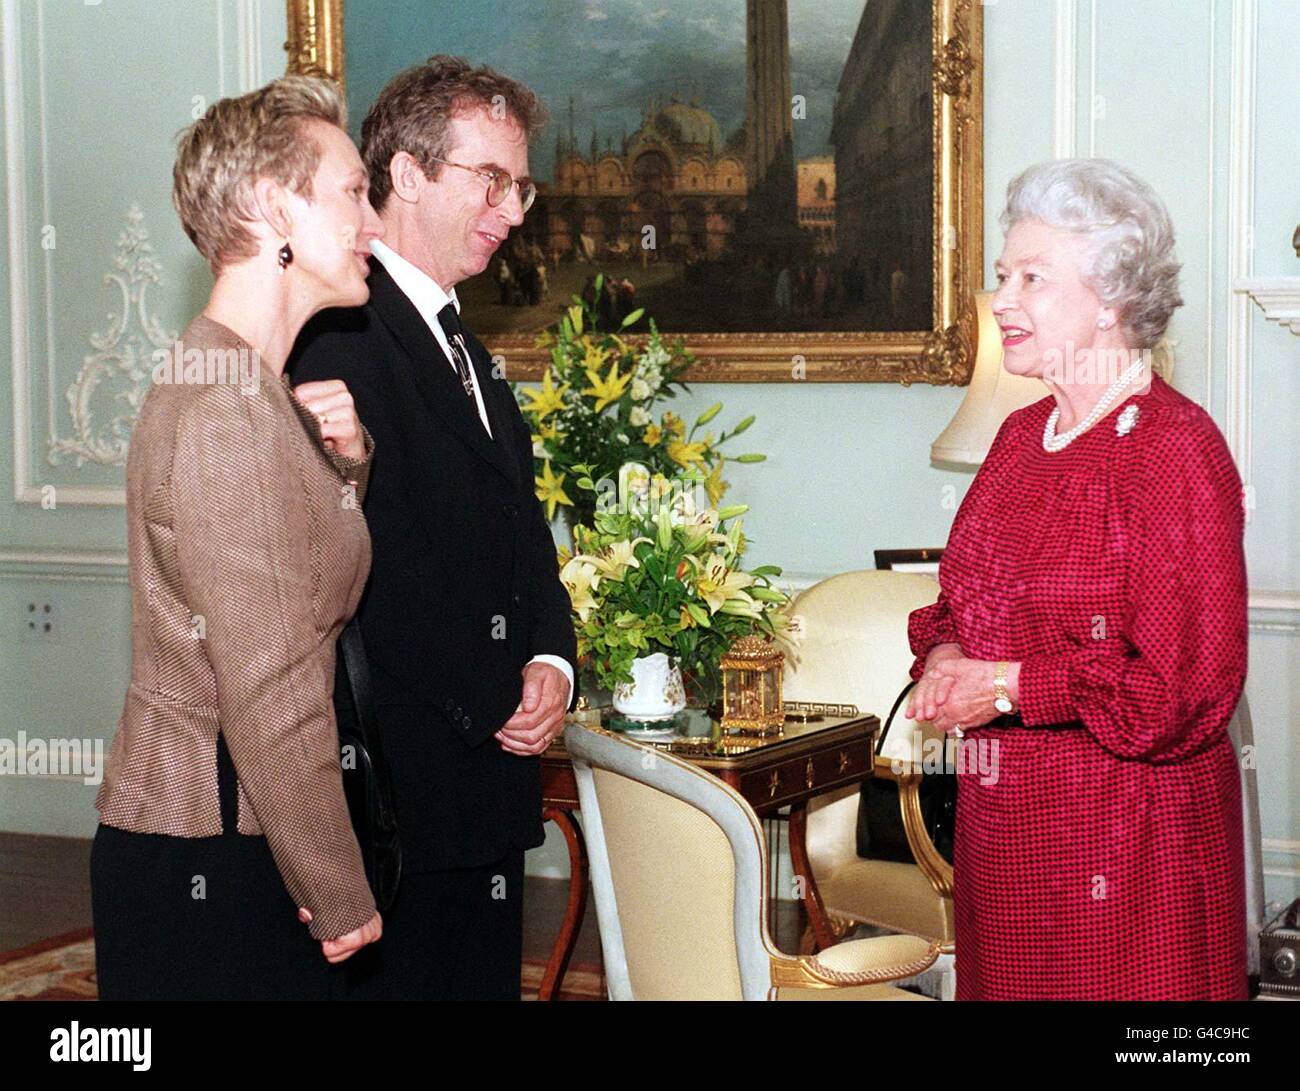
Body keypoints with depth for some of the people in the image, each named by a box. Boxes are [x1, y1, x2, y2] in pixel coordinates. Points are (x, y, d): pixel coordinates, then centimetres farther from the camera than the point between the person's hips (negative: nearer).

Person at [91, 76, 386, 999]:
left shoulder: (227, 377, 10)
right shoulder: (229, 410, -20)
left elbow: (316, 564, 21)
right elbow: (271, 695, -22)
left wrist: (346, 461, 1)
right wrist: (341, 898, -13)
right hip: (206, 863, -9)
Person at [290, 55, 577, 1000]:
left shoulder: (469, 354, 20)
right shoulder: (332, 335, -13)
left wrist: (551, 661, 3)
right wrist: (489, 707, -15)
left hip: (488, 792, 9)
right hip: (394, 798, -9)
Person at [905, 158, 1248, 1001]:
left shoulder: (1177, 449, -15)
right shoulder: (1021, 435, 10)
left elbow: (1186, 689, -20)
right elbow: (961, 602, 20)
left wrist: (1009, 686, -17)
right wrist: (944, 659, -3)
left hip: (1127, 843, -7)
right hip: (1001, 827, 7)